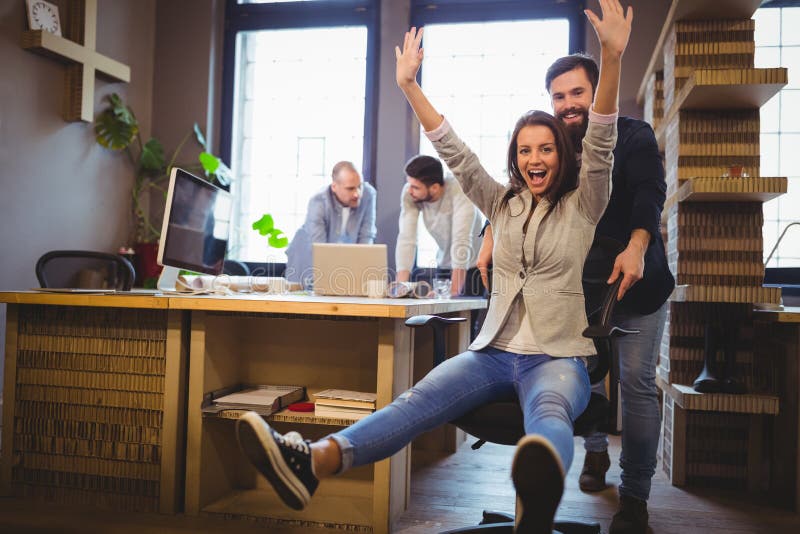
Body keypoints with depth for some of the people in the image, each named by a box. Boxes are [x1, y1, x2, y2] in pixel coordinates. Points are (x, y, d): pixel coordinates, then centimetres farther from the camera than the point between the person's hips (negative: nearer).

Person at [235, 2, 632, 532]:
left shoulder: (582, 207, 7)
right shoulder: (504, 204, 17)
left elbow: (601, 145, -7)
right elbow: (456, 154, 11)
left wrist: (612, 58, -20)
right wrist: (410, 86, 6)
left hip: (559, 356, -2)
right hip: (495, 350, 3)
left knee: (549, 410, -39)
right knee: (422, 398, -26)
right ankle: (313, 462, -49)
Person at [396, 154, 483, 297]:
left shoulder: (459, 191, -29)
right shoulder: (409, 194, -16)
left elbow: (461, 241, -36)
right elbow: (406, 238, -22)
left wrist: (453, 293, -42)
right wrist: (401, 285, -33)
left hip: (474, 265, -4)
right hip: (444, 265, 4)